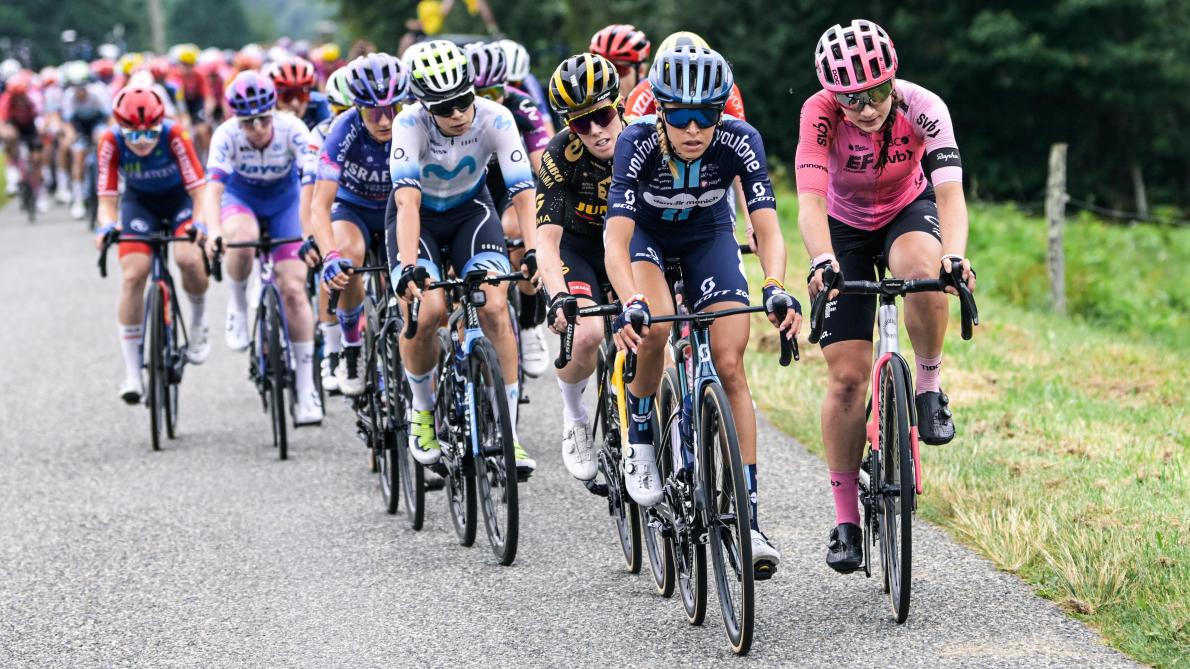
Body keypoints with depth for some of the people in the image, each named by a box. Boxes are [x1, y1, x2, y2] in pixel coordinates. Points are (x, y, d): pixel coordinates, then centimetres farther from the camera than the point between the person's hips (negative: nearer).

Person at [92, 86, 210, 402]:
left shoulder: (174, 135, -31)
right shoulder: (111, 142, -26)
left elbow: (198, 189, -29)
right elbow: (107, 198, -24)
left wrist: (200, 223, -47)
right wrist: (107, 226, -45)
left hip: (179, 197, -2)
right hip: (139, 201, 2)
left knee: (189, 259, -29)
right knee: (133, 275, -17)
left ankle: (198, 321, 4)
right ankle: (132, 372, -9)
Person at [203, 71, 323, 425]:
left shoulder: (292, 130, -29)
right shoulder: (227, 136, -28)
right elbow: (213, 189, -37)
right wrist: (214, 232, -54)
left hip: (284, 201, 0)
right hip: (241, 198, 0)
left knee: (293, 290, -10)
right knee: (242, 242, -37)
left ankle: (305, 386, -3)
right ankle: (238, 306, -7)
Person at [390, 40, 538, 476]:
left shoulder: (495, 119, -25)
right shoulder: (410, 124, -30)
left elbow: (523, 193, -30)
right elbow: (408, 200, -39)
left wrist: (533, 251, -45)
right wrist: (408, 267, -51)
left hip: (471, 210, 2)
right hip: (420, 216, -1)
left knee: (494, 306, -21)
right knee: (428, 310, -25)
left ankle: (509, 431, -13)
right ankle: (423, 410, 4)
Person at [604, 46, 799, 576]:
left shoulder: (739, 140, -30)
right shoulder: (638, 143, -34)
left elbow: (767, 225, -34)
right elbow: (617, 239, -40)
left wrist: (776, 289, -53)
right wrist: (630, 304, -57)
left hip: (707, 237, 1)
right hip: (645, 234, -1)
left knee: (730, 365, -11)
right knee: (653, 327, -33)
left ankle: (748, 518, -9)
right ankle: (639, 442, -6)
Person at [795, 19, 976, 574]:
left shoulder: (923, 108, -28)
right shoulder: (821, 113, -29)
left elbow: (950, 192, -37)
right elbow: (811, 200, -39)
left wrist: (955, 256, -56)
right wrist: (822, 261, -58)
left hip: (908, 212, 0)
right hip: (845, 229, 0)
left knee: (924, 272, -38)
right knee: (846, 376, -9)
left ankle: (929, 387, -13)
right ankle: (845, 518, 2)